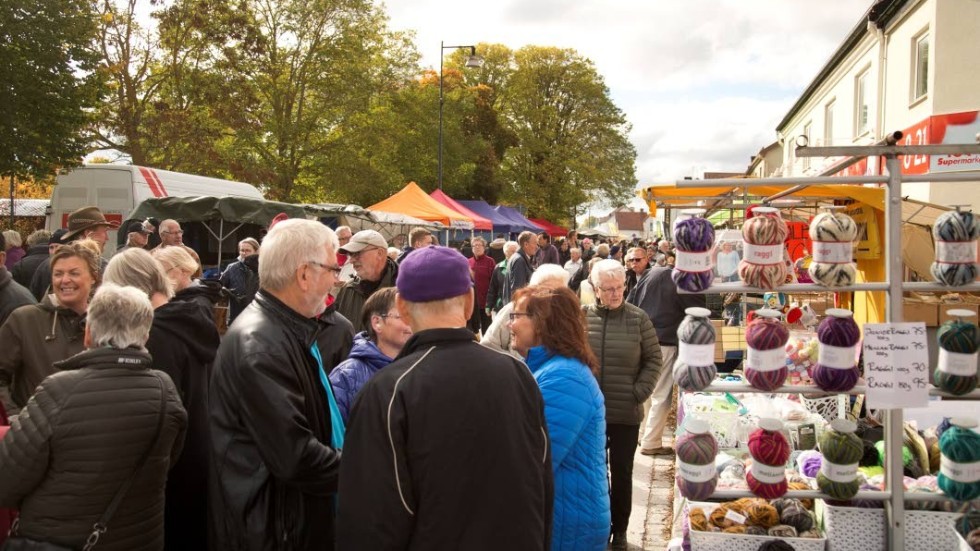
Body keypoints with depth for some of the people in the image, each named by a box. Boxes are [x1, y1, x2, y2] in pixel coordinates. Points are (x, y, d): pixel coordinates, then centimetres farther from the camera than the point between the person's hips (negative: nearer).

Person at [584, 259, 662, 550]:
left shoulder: (637, 318, -6)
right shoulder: (583, 316, -3)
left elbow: (654, 358, 1)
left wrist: (640, 391, -7)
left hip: (626, 413, -1)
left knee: (622, 472, 11)